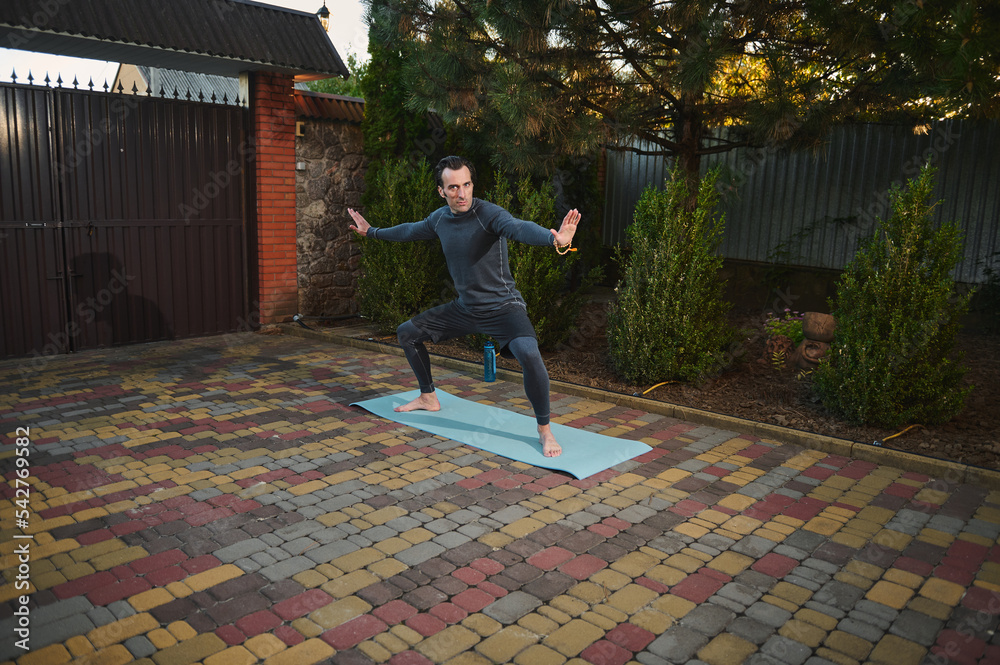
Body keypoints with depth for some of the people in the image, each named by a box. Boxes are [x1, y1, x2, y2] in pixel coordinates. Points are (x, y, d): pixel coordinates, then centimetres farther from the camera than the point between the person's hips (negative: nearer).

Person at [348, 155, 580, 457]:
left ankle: (544, 431, -13)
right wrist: (372, 232, 38)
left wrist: (555, 239, -65)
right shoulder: (439, 218, 1)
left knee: (530, 356, -35)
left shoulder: (488, 214, -22)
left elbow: (519, 228, -43)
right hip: (465, 308, 8)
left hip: (502, 307, -7)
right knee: (406, 333, 16)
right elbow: (410, 231, 22)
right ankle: (428, 398, 35)